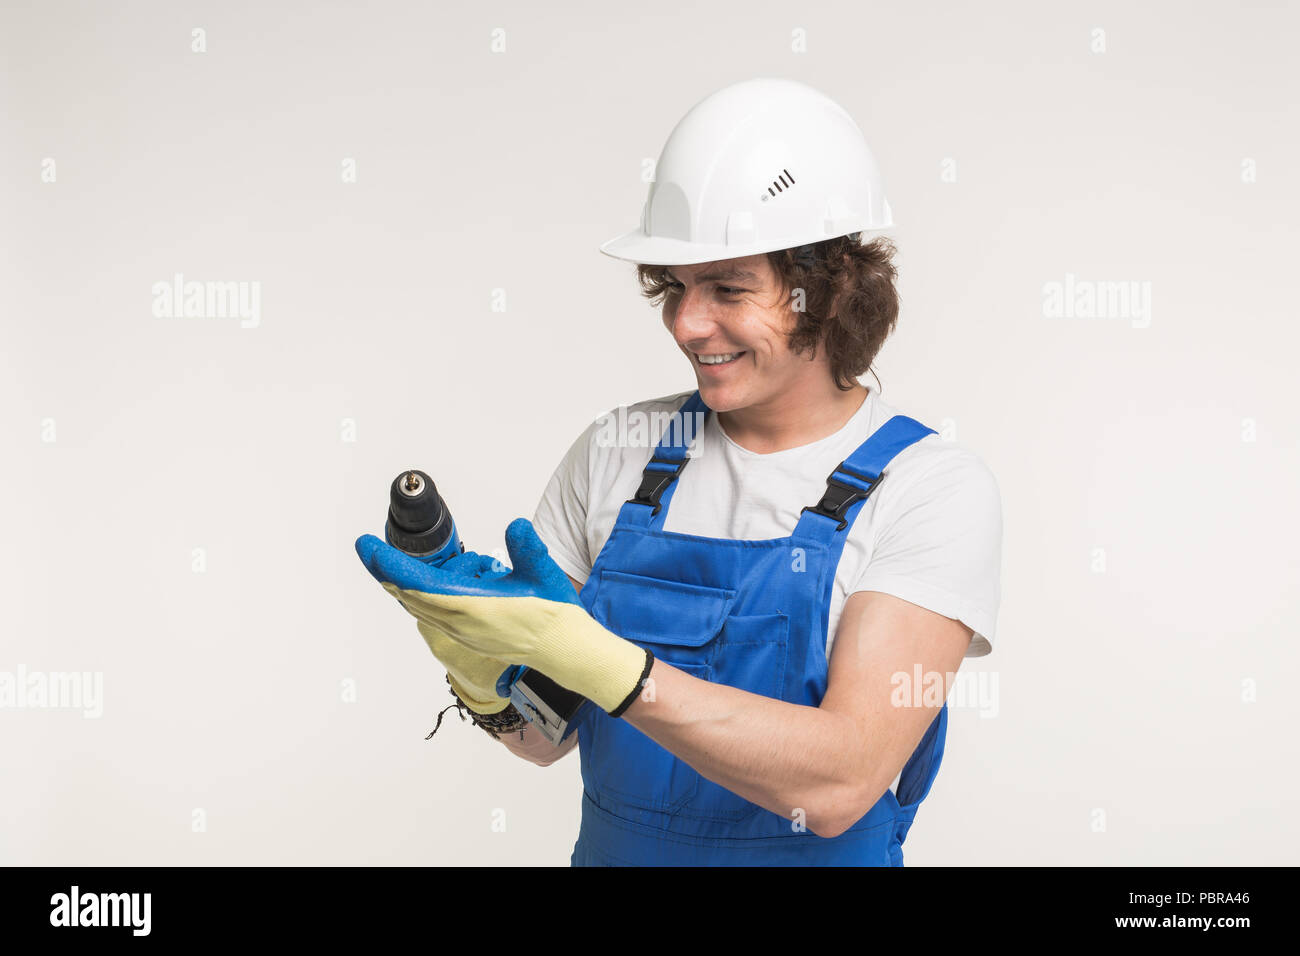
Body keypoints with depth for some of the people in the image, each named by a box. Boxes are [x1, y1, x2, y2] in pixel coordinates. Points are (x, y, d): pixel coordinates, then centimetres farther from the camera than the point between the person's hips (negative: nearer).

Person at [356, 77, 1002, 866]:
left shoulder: (934, 488, -10)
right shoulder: (617, 451, 0)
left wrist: (582, 654, -26)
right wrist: (489, 680, -16)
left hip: (818, 856, -2)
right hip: (612, 848, 3)